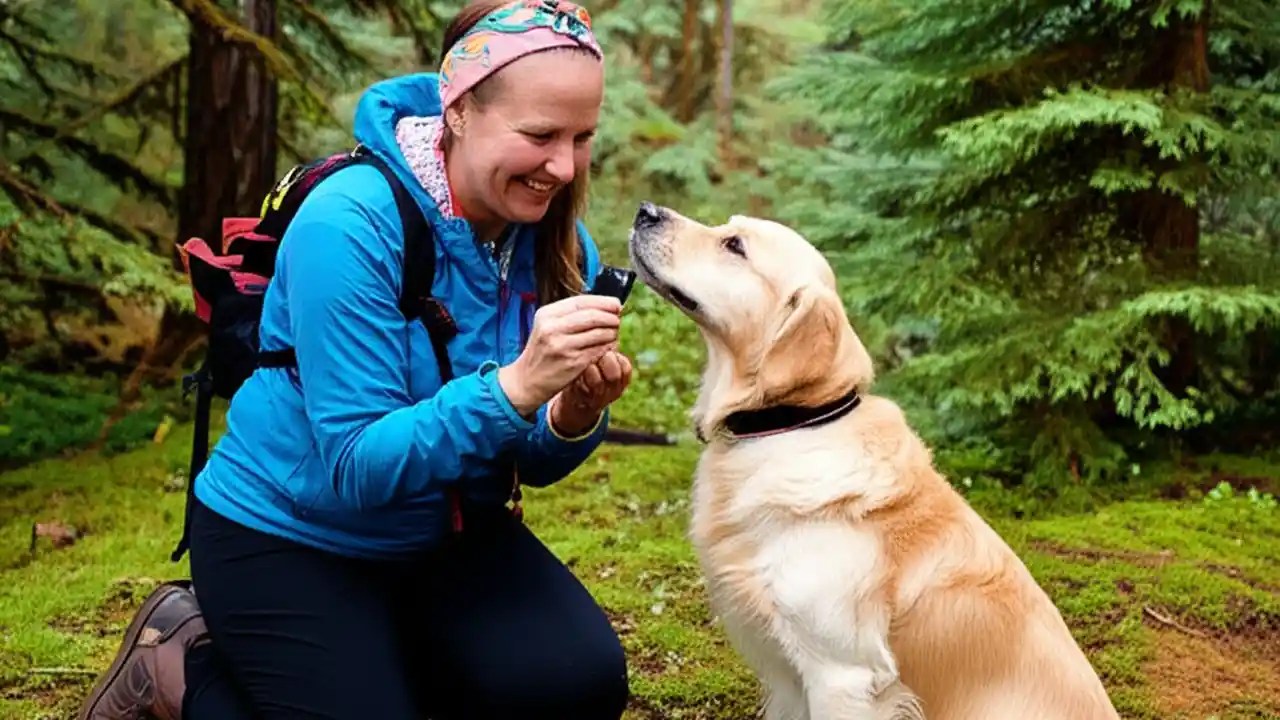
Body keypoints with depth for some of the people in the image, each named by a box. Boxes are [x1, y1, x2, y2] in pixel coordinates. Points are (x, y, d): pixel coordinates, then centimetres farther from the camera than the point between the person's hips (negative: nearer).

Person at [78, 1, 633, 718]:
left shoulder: (559, 243, -8)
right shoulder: (351, 224, -26)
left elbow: (533, 463, -1)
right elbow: (358, 467, -28)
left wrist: (574, 417, -24)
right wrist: (515, 385, -40)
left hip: (447, 532, 5)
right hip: (289, 536, -5)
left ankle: (383, 660, 11)